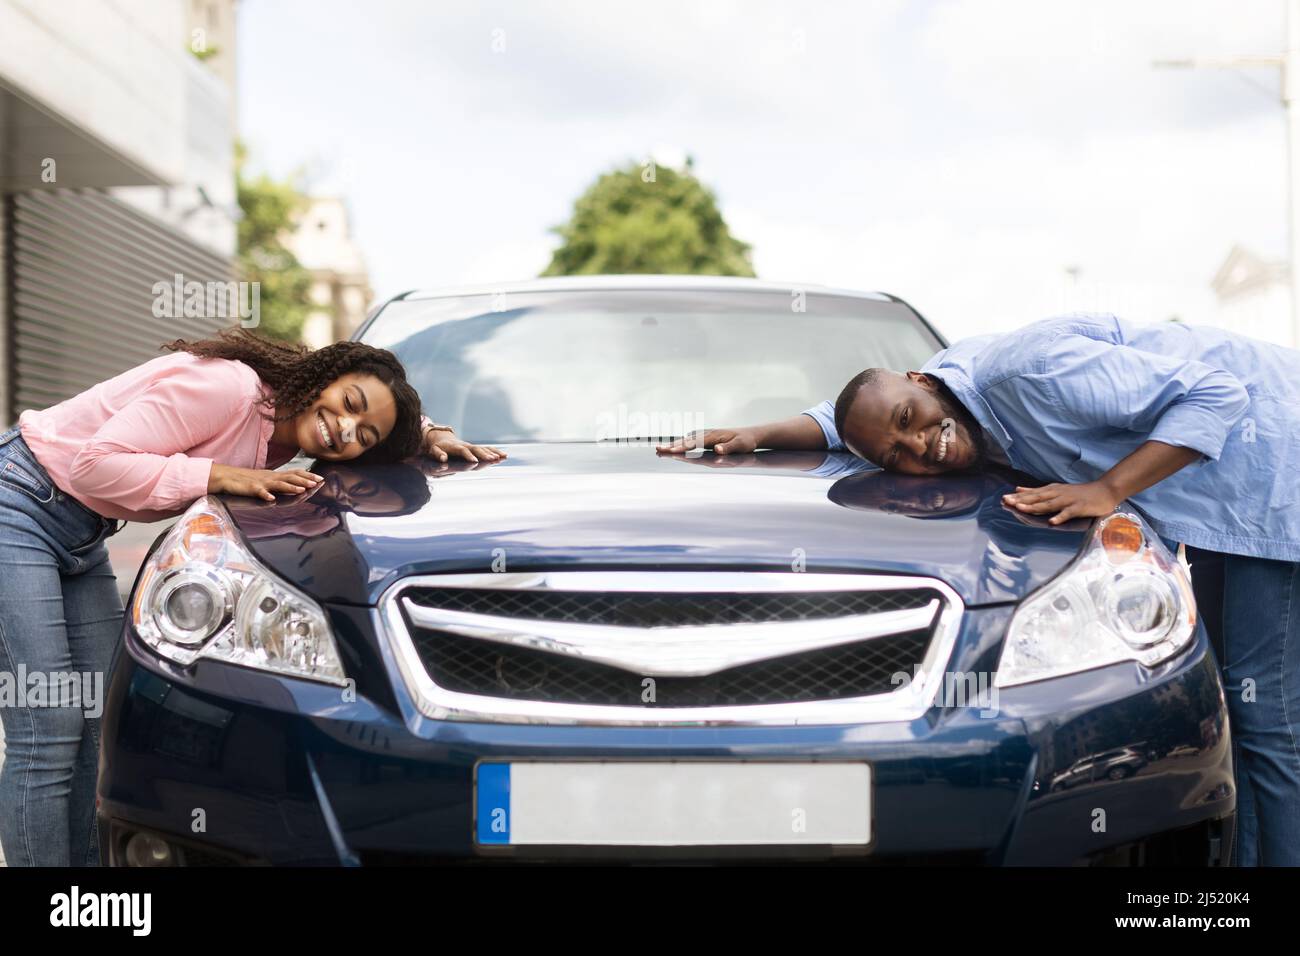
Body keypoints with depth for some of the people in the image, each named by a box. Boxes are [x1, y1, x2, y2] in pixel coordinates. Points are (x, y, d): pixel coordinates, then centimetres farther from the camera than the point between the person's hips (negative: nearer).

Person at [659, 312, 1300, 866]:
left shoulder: (1027, 369, -29)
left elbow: (1215, 393, -29)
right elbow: (848, 420, 18)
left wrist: (1107, 490, -31)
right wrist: (758, 435, 4)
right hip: (1215, 499, 9)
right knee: (1223, 701, 9)